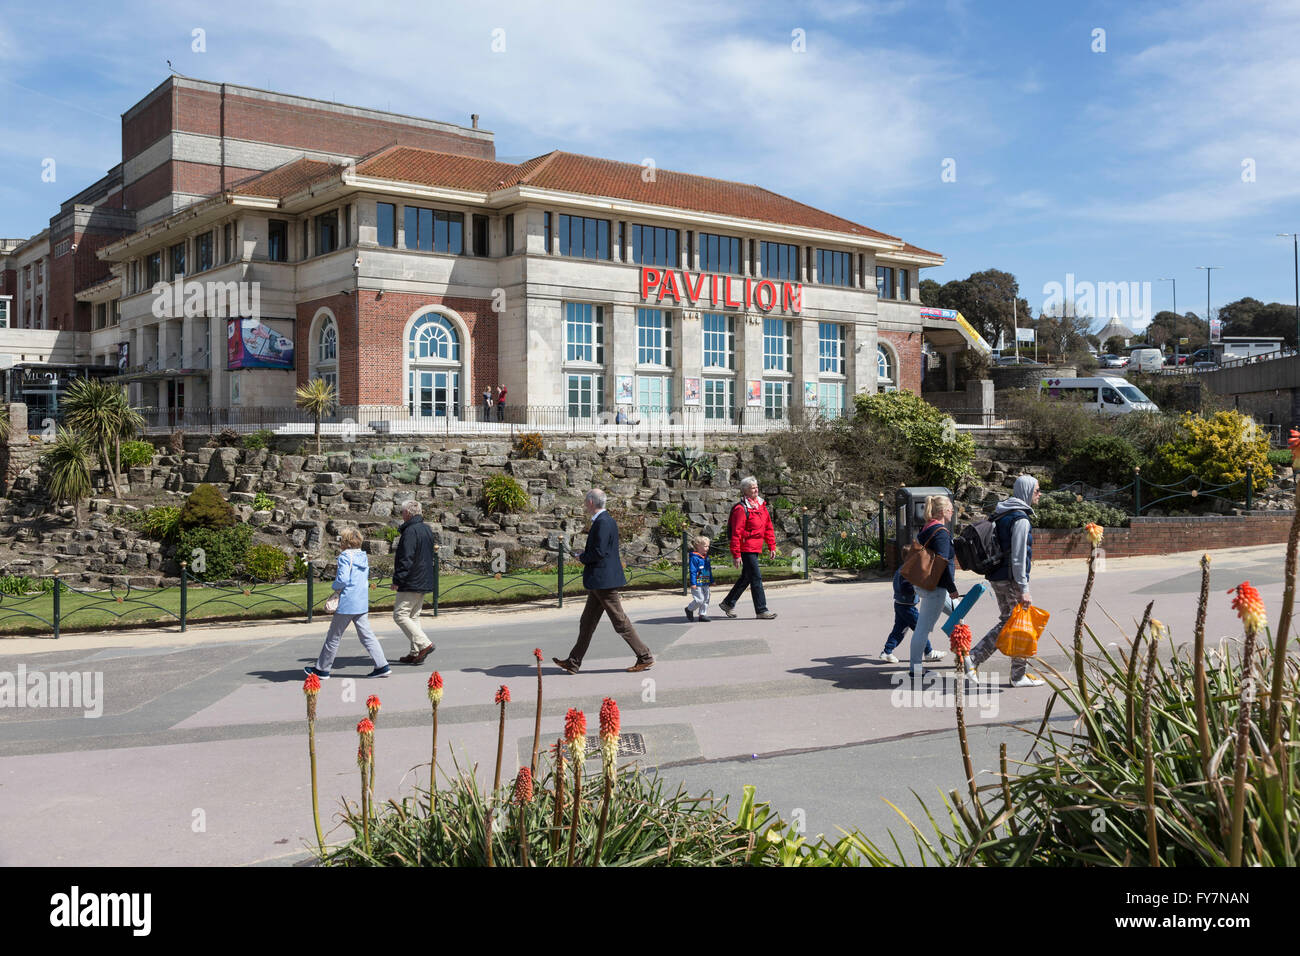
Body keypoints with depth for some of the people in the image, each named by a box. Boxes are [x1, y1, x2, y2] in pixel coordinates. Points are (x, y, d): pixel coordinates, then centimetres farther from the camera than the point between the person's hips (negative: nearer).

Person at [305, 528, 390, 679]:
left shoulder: (345, 557, -12)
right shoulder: (364, 557, 11)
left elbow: (342, 580, -21)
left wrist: (335, 587, -1)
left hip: (347, 604, -7)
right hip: (362, 604, 7)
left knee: (334, 636, 6)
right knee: (367, 635, 7)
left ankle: (322, 669, 17)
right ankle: (382, 666, 0)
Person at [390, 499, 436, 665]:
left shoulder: (410, 531, -16)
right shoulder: (427, 529, 14)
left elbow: (406, 558, -21)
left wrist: (397, 580, -17)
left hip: (411, 582, -10)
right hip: (424, 582, 10)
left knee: (400, 615, -5)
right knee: (413, 616, 14)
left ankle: (425, 644, -13)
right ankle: (416, 653, 13)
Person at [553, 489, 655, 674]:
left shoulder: (603, 522, -18)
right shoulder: (604, 520, 14)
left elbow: (599, 553, -24)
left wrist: (582, 557, -8)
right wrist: (586, 553, 11)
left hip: (604, 580, -11)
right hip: (599, 582, 11)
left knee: (620, 621, -3)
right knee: (587, 622, 13)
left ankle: (645, 658, 4)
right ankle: (573, 662, 18)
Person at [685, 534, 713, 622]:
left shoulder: (706, 557, 12)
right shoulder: (694, 558, -14)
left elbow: (709, 570, 22)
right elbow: (693, 571, -16)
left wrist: (712, 581, 24)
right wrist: (693, 583, -19)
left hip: (706, 584, 8)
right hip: (697, 584, -8)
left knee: (706, 599, 8)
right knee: (699, 599, -9)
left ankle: (703, 614, 17)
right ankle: (689, 609, 14)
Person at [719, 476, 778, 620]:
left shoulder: (761, 505, 12)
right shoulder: (741, 509, -14)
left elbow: (768, 527, 19)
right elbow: (736, 533, -16)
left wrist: (772, 546, 14)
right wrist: (736, 554, -18)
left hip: (756, 548, 9)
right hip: (746, 548, -9)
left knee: (746, 578, 16)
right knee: (756, 578, -7)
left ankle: (728, 603, 29)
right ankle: (761, 610, -2)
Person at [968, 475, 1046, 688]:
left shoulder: (1001, 514, 13)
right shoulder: (1020, 519, -16)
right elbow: (1018, 557, -20)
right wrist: (1024, 588, -18)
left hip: (997, 578, 9)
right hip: (1011, 580, -9)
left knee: (1006, 622, 17)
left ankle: (972, 657, 11)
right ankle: (1020, 675, 12)